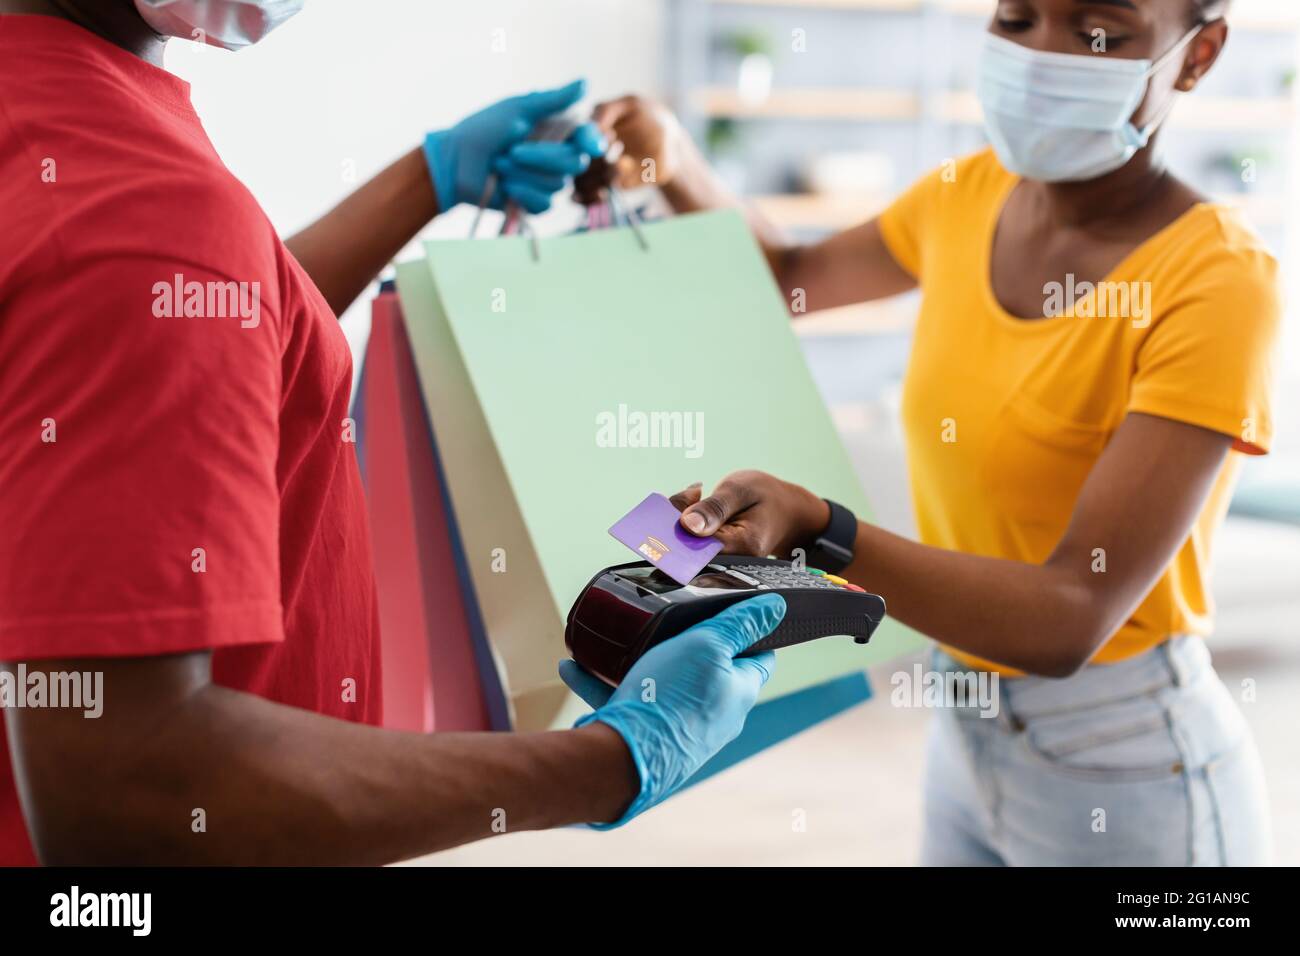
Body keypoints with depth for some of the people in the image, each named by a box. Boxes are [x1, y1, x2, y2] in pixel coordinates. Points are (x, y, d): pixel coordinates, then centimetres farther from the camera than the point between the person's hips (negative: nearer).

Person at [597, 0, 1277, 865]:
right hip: (965, 731, 6)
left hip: (1126, 770, -6)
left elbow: (1071, 617, -30)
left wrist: (818, 532, -43)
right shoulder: (969, 199, -4)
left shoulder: (1216, 282, -23)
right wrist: (676, 161, -4)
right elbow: (790, 275, 15)